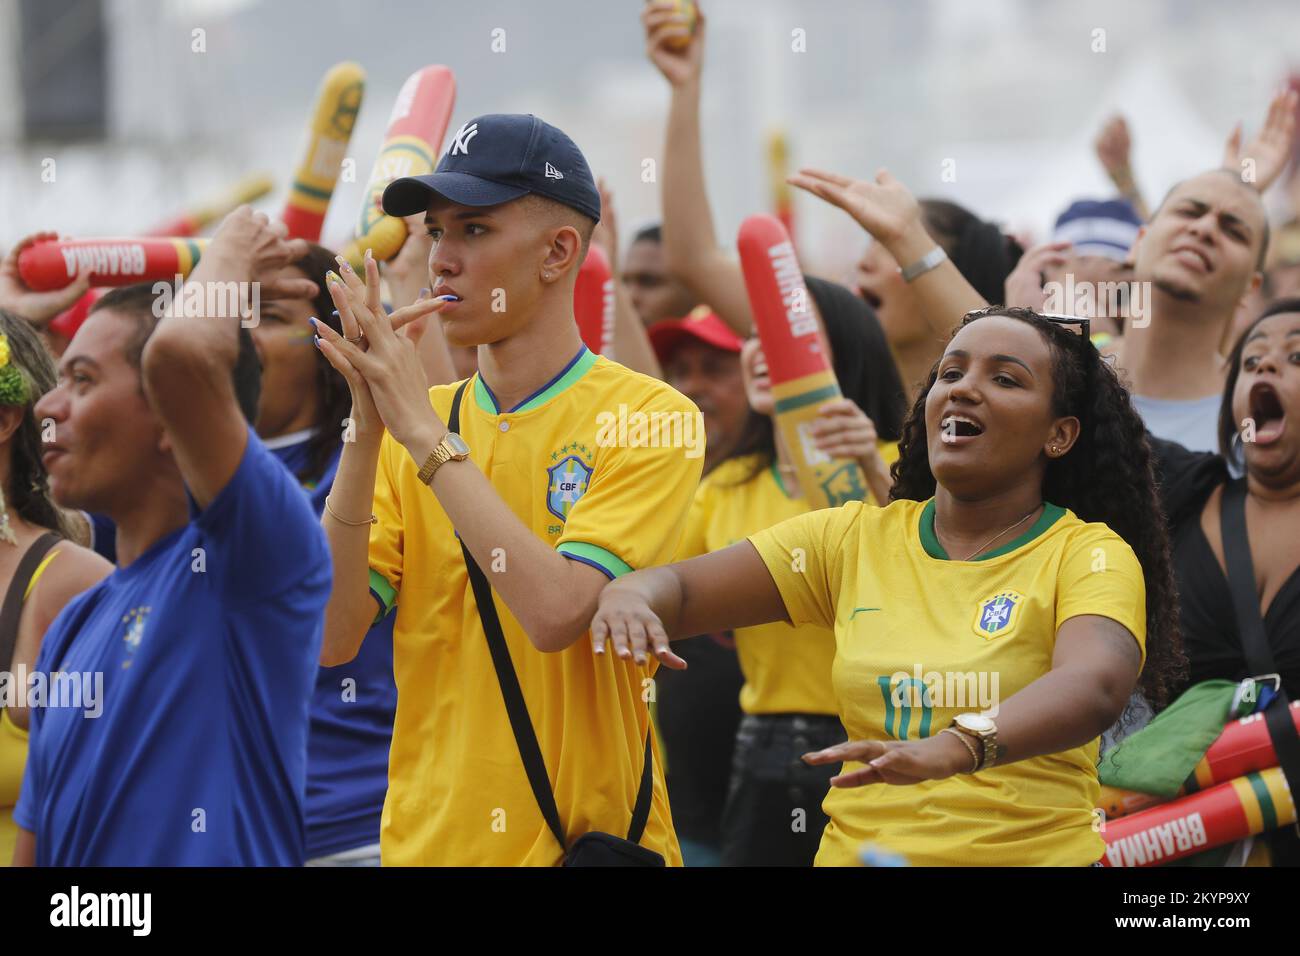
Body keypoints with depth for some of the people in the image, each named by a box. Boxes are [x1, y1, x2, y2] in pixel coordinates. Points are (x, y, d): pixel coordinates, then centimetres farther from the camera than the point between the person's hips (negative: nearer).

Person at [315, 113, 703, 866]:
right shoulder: (412, 419, 6)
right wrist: (366, 436, -12)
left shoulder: (650, 419, -7)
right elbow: (331, 639, -4)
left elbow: (555, 610, -22)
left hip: (590, 835, -4)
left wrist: (425, 434, -18)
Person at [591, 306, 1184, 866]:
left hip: (1032, 852, -2)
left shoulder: (1090, 554, -2)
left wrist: (956, 747, -42)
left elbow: (1093, 686, -23)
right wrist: (629, 598, -20)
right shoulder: (856, 539, 10)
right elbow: (680, 590, 6)